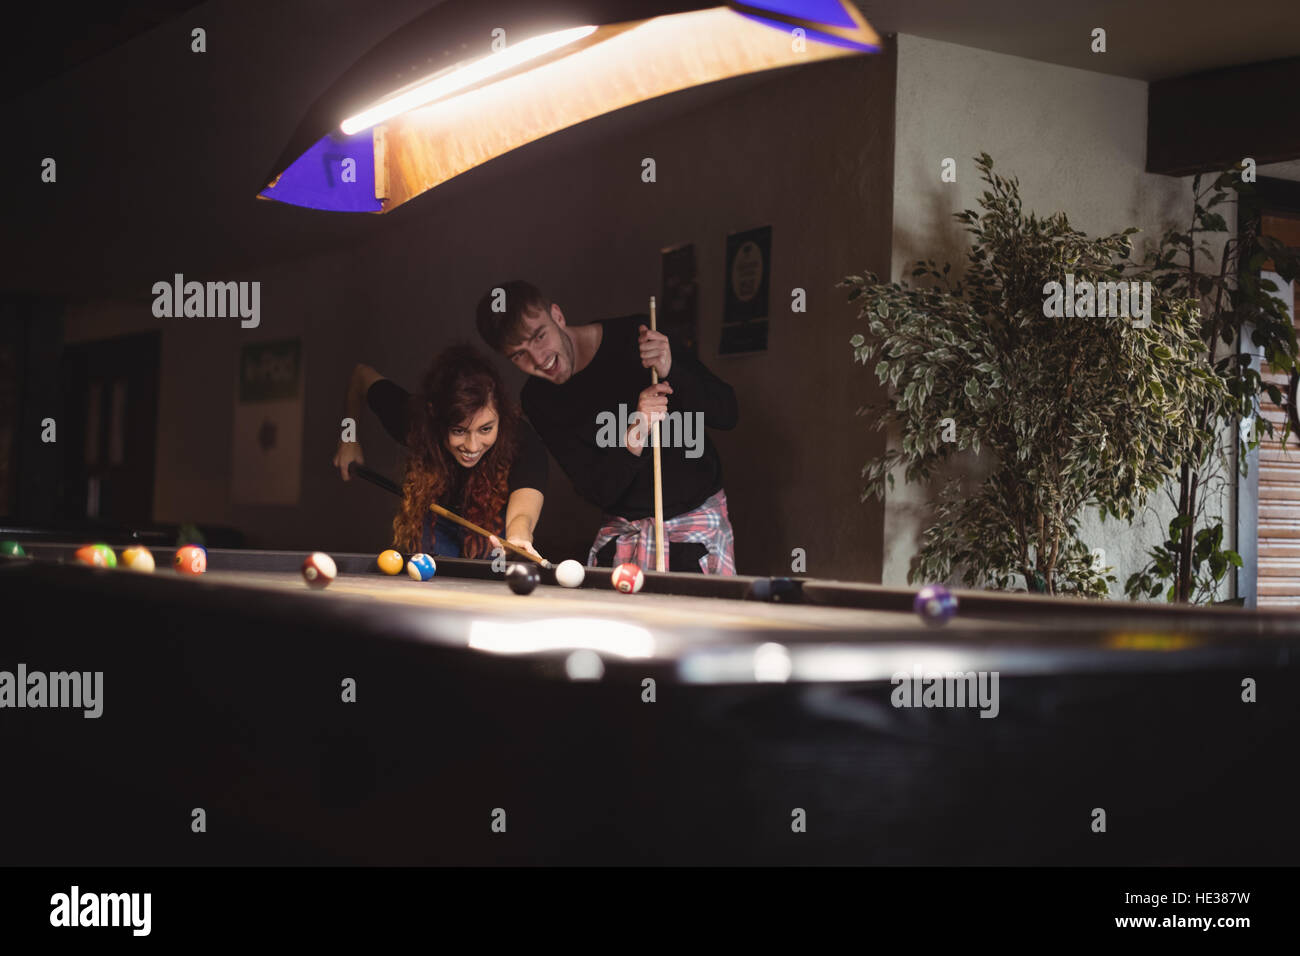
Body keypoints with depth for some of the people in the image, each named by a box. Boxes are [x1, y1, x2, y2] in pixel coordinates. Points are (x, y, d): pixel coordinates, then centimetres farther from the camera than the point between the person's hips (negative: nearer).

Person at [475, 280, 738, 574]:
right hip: (625, 528, 3)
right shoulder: (537, 400, -5)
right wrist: (635, 433, -29)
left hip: (698, 517, -3)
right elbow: (597, 491, -12)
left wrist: (670, 371, -30)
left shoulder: (633, 337, -13)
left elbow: (727, 414, -13)